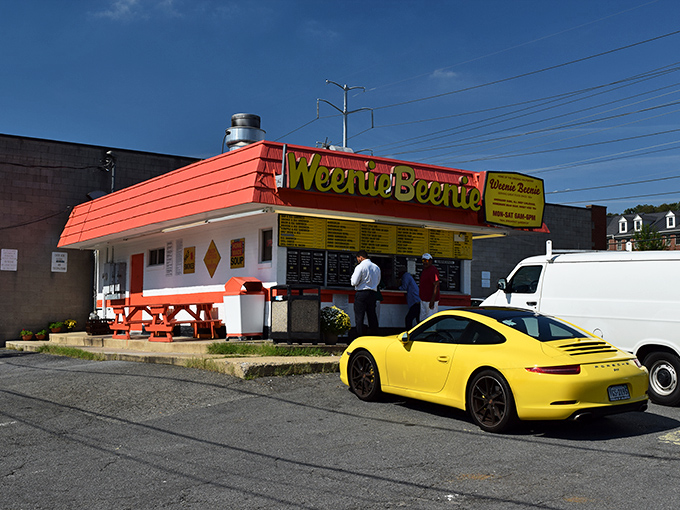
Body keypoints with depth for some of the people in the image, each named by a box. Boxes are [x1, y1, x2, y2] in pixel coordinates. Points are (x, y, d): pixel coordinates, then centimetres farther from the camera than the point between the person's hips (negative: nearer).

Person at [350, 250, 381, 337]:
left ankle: (360, 336, -2)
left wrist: (353, 275, 8)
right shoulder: (376, 267, 9)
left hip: (361, 294, -5)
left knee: (359, 317, -1)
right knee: (372, 317, 9)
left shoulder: (360, 267, -9)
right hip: (373, 293, 6)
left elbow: (354, 282, -10)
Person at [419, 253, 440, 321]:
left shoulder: (433, 270, -18)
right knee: (423, 319, 14)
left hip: (430, 300, -10)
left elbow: (436, 286, -22)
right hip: (423, 300, 10)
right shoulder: (424, 269, 12)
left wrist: (432, 301, -25)